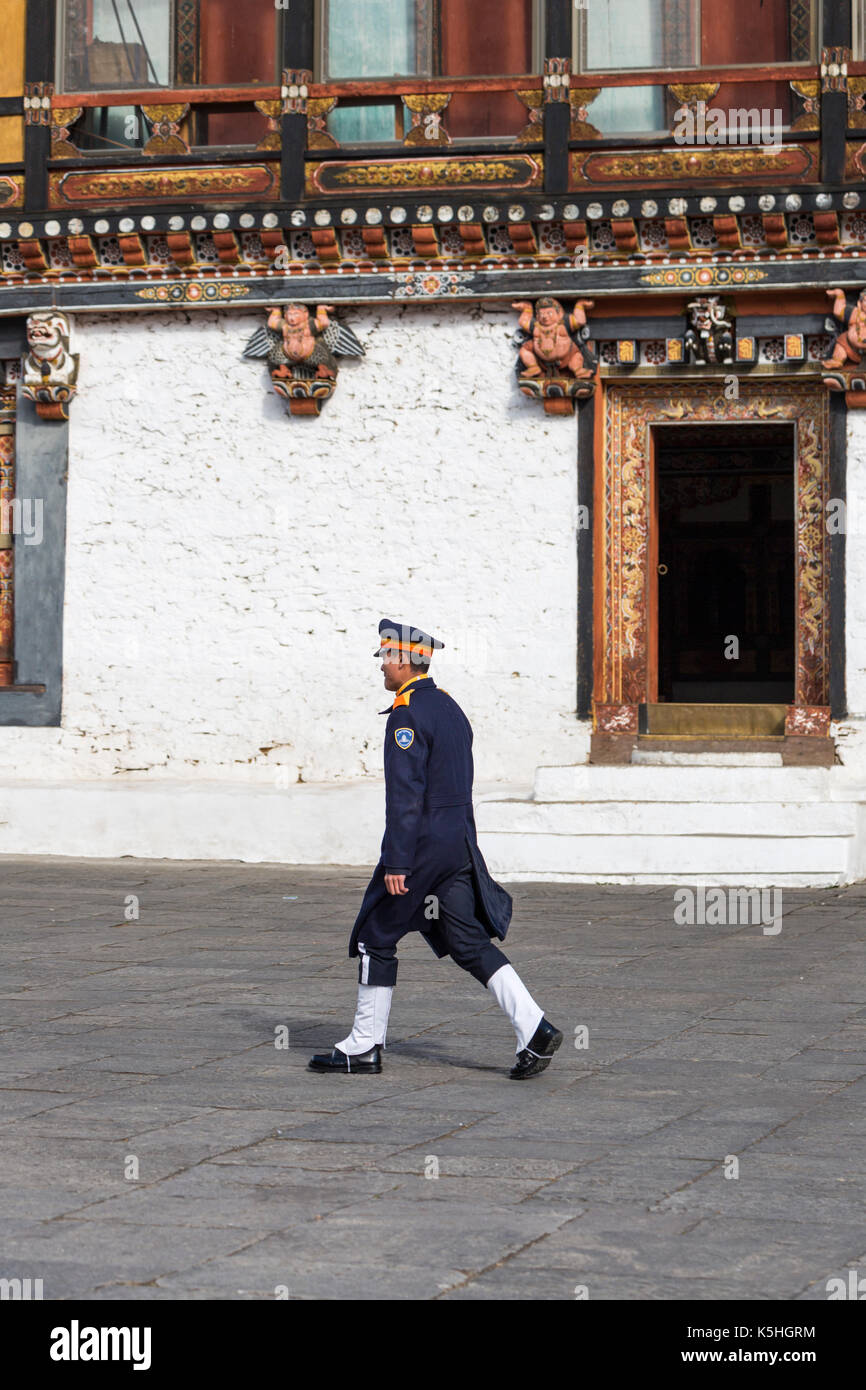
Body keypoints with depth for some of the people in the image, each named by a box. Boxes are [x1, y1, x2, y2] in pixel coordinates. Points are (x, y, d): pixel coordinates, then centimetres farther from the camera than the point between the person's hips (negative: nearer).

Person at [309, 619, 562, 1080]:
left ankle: (364, 1048, 9)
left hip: (422, 844, -9)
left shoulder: (407, 714, -14)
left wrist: (396, 863, -21)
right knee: (469, 942, 6)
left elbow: (405, 795, -20)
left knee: (376, 938, 4)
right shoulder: (449, 706, 15)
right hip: (459, 843, 9)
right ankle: (534, 1030, -7)